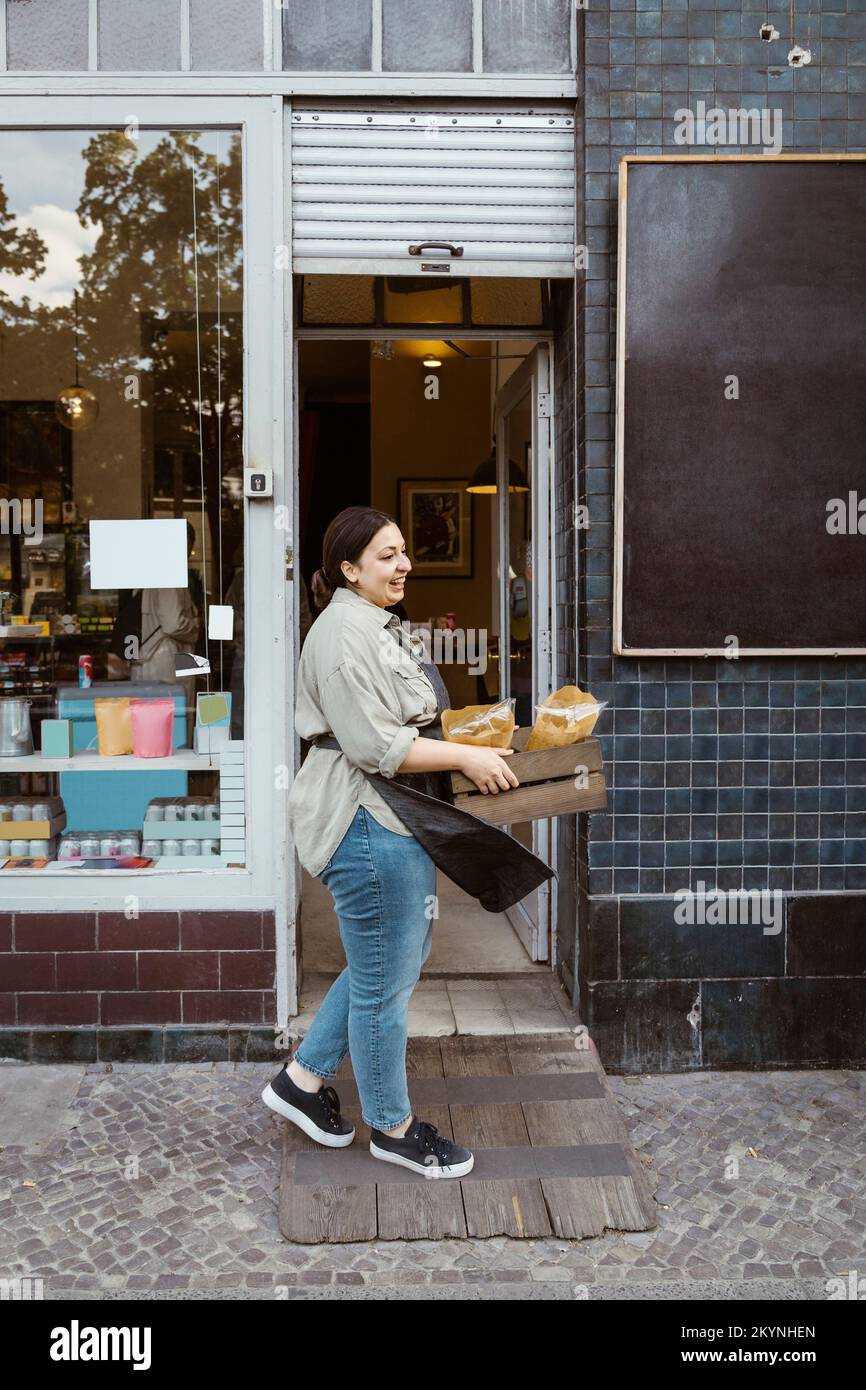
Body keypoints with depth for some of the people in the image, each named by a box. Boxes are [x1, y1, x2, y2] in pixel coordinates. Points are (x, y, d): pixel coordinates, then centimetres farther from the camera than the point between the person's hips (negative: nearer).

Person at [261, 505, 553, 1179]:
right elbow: (373, 746, -24)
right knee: (385, 983, 5)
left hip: (395, 820, 11)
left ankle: (304, 1079, 34)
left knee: (392, 961, 21)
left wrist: (474, 737, 15)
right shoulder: (344, 633, -18)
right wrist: (465, 757, -19)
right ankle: (393, 1127, 24)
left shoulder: (382, 626, 16)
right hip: (368, 825, -11)